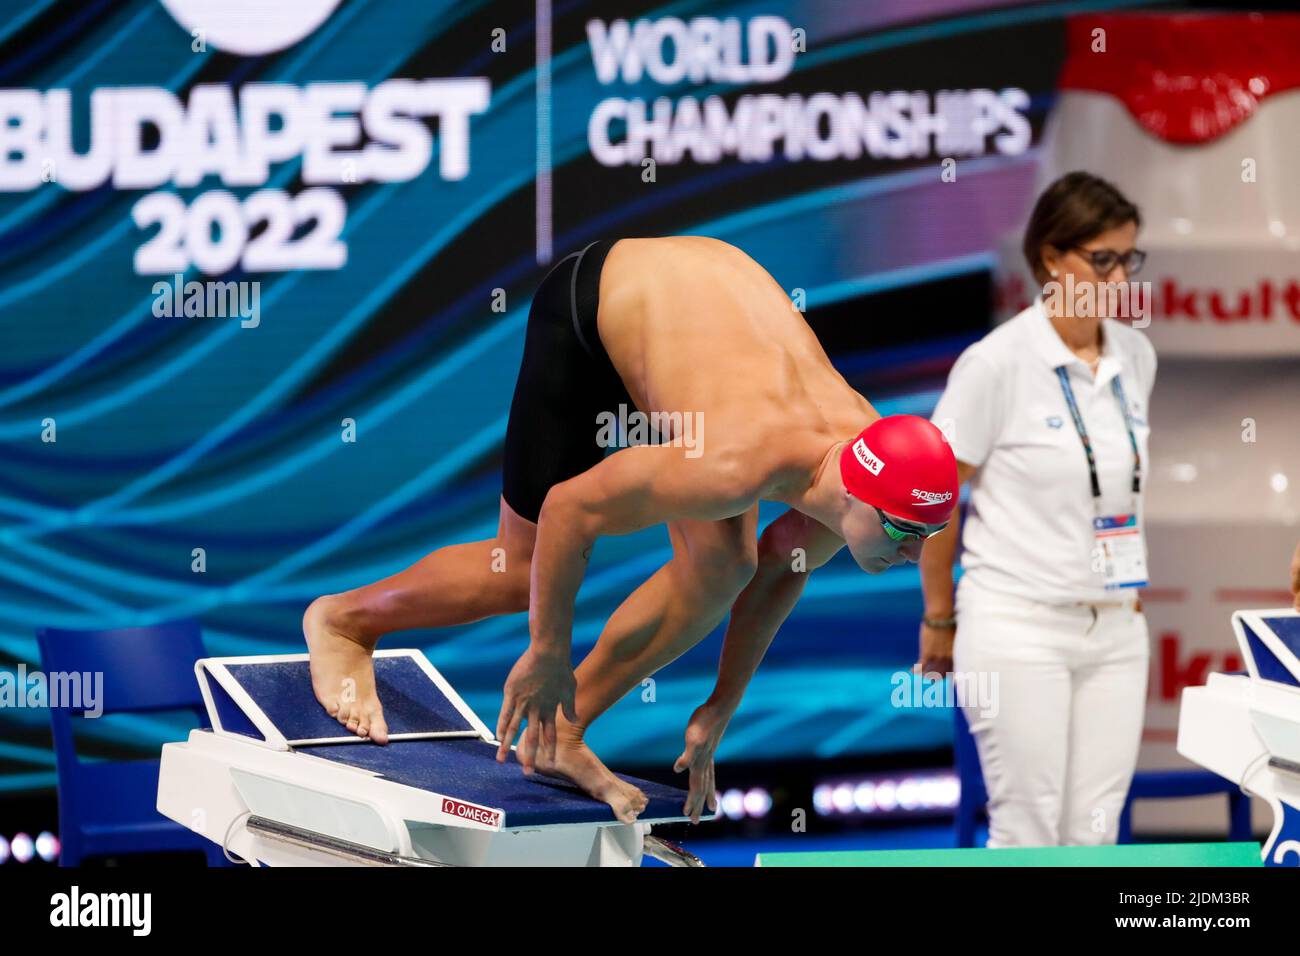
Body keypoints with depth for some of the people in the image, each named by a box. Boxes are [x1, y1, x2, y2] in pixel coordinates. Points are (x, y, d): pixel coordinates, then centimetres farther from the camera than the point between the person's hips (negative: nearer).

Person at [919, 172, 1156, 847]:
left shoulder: (1136, 357, 6)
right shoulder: (997, 363, -12)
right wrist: (939, 618, 1)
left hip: (1115, 631, 6)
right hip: (1019, 631, -6)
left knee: (1095, 834, 4)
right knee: (1028, 831, -5)